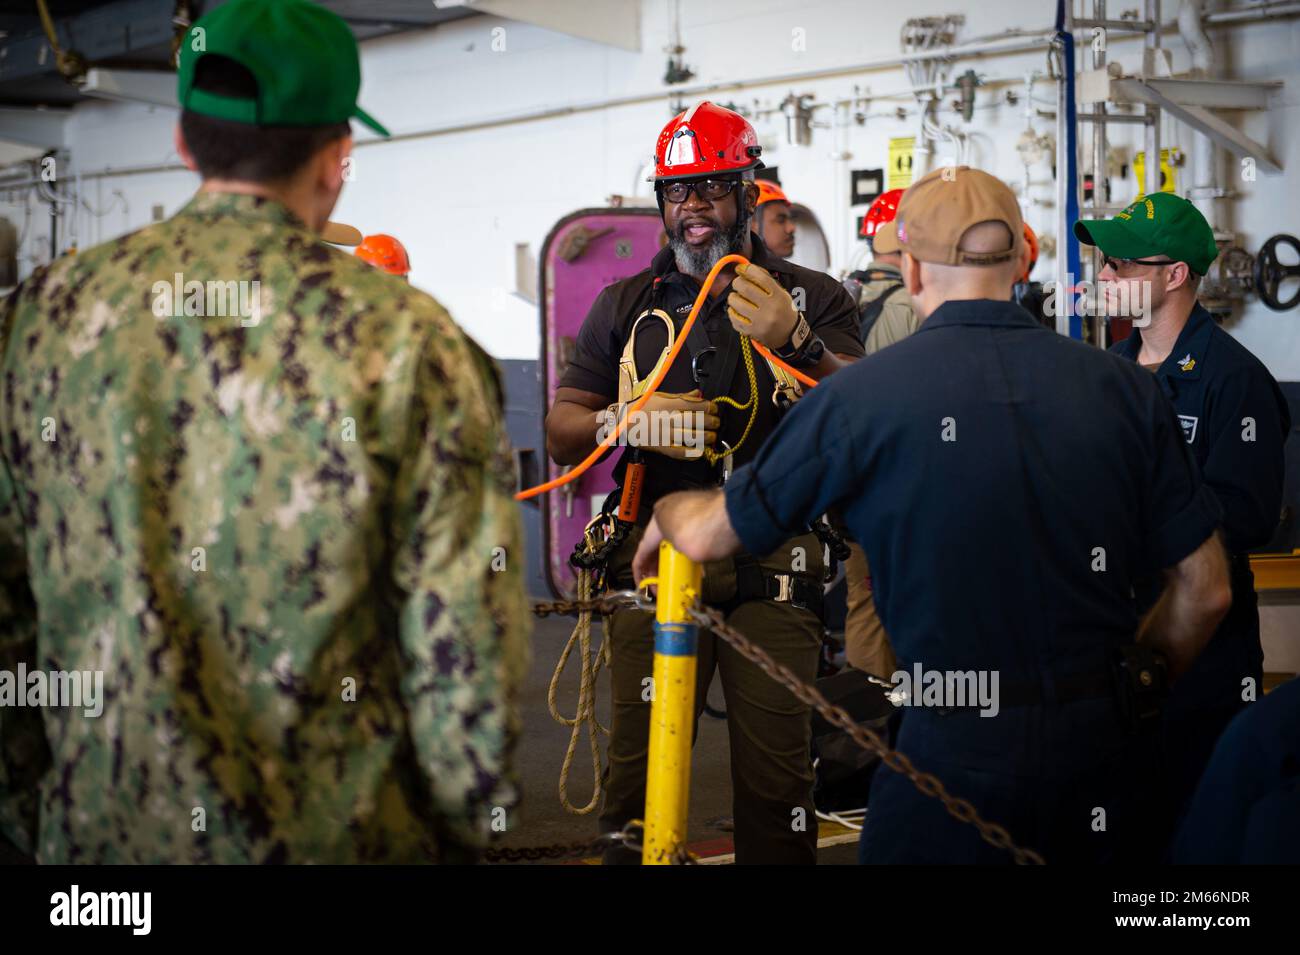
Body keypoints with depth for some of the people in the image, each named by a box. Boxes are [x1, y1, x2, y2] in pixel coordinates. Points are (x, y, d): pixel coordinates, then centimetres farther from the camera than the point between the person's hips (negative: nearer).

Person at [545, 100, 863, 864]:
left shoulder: (812, 299, 7)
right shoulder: (628, 306, 15)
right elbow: (562, 433, 12)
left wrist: (795, 342, -28)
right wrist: (625, 421, -11)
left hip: (772, 568, -2)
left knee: (778, 779, -4)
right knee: (638, 775, -2)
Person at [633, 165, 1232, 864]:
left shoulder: (862, 394, -8)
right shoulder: (1124, 388, -1)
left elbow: (711, 535, 2)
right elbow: (1205, 589, 3)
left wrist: (666, 512, 26)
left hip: (956, 752, -3)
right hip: (1104, 745, 3)